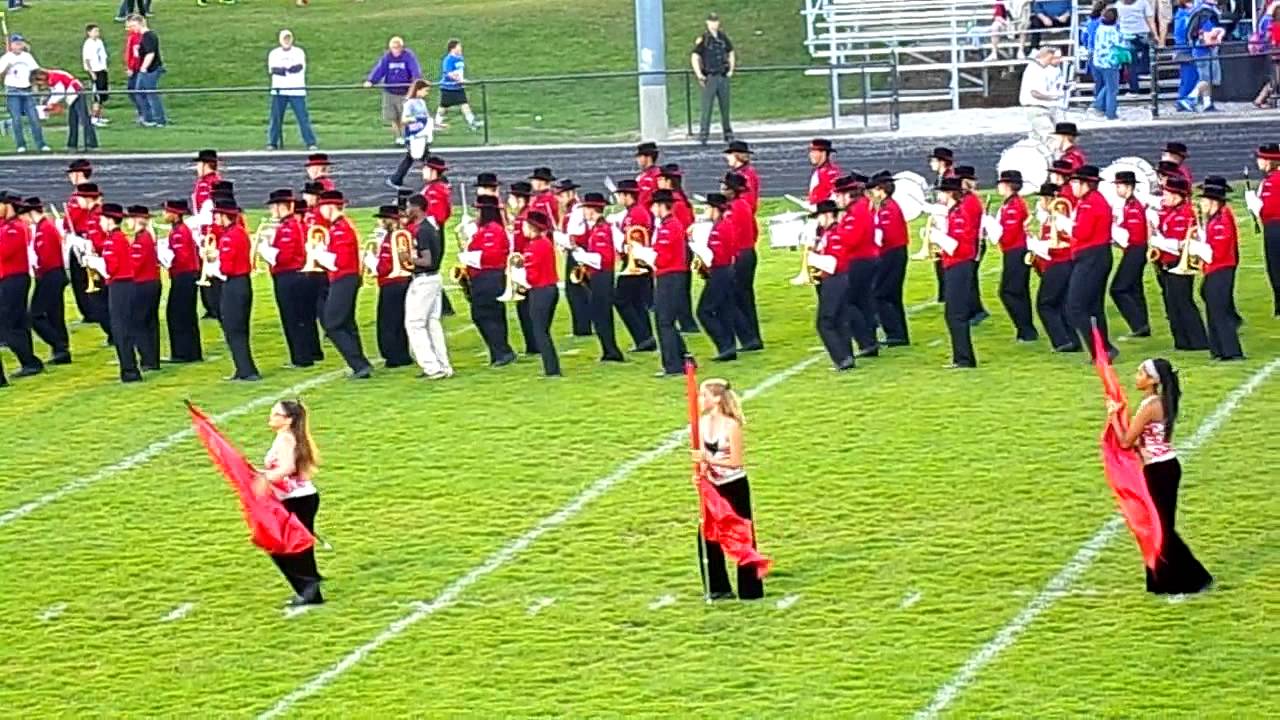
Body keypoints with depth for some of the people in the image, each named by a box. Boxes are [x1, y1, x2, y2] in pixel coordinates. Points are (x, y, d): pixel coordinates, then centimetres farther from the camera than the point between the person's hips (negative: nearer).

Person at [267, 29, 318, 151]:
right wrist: (290, 69, -16)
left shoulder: (299, 52, 5)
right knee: (275, 118, 1)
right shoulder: (274, 53, 7)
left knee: (303, 117, -5)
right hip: (279, 91, 1)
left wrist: (282, 69, -16)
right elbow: (273, 69, -8)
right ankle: (272, 143, 9)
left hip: (296, 91, -1)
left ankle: (311, 143, -4)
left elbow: (299, 67, -12)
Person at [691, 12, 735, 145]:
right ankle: (703, 133, -7)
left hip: (723, 77, 5)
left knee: (725, 106, 10)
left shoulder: (723, 38, 8)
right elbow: (694, 58, -9)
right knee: (707, 106, -8)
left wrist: (731, 70, 12)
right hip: (710, 77, -5)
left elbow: (731, 53, 21)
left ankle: (728, 133, 20)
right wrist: (699, 75, -15)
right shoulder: (702, 39, -7)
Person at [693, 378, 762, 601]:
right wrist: (700, 472, -14)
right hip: (713, 487, 7)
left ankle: (751, 590, 11)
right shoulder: (703, 422, 1)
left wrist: (708, 459, -24)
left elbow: (737, 461, -17)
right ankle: (718, 588, 17)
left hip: (735, 488, -7)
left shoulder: (731, 425, -17)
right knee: (706, 537, 5)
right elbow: (703, 455, 6)